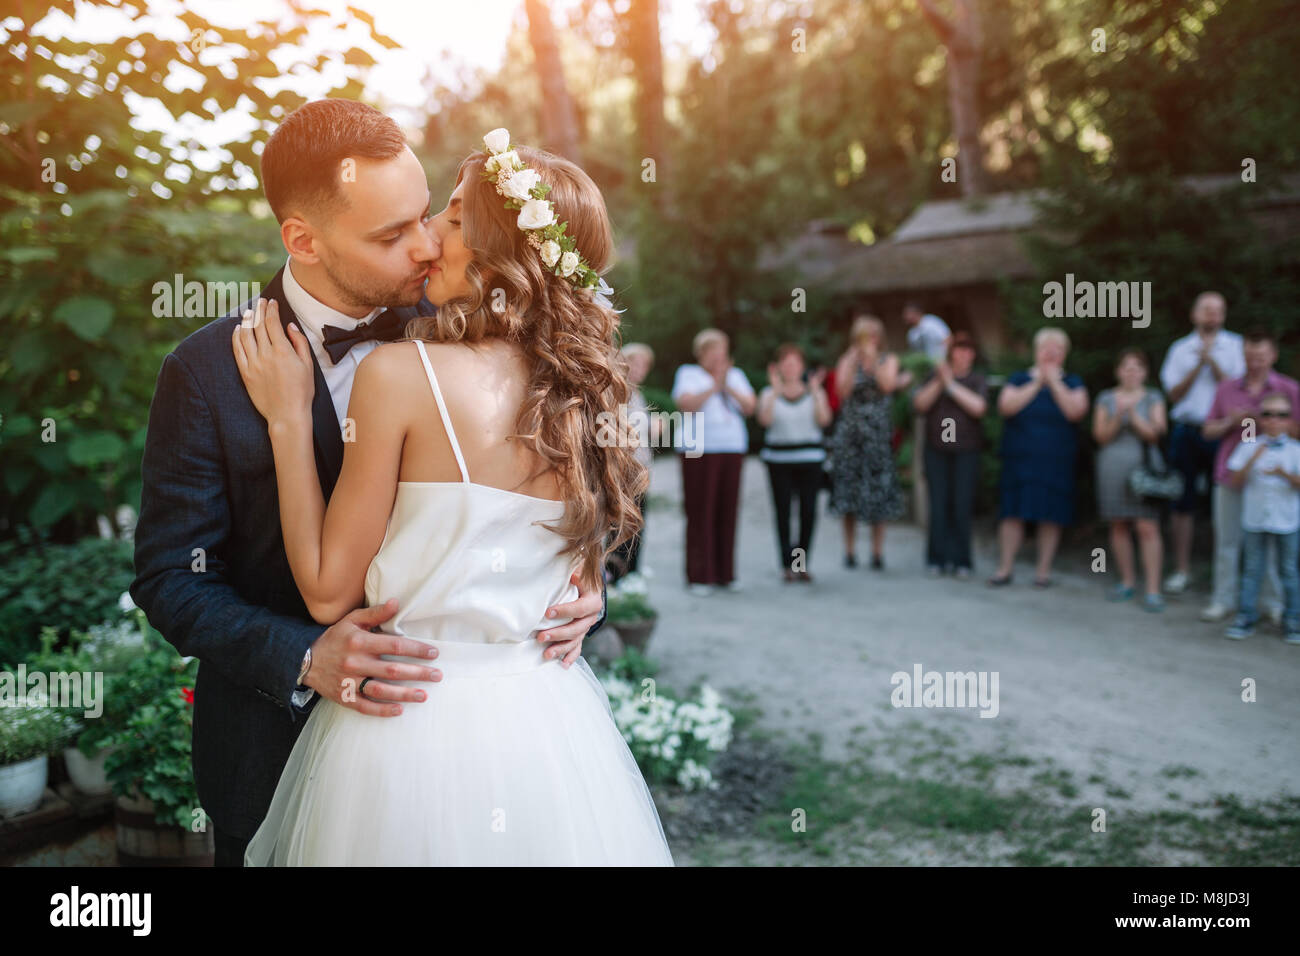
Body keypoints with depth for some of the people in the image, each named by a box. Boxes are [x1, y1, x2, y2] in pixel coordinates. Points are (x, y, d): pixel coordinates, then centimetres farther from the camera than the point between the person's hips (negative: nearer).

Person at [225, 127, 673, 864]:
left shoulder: (401, 373, -17)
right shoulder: (585, 392, -2)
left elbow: (329, 590, -11)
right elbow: (582, 583, 8)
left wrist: (289, 417, -6)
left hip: (418, 722, -4)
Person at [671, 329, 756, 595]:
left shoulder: (736, 375, 17)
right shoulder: (688, 374, 5)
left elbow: (750, 407, 4)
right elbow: (686, 404, -11)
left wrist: (729, 388, -11)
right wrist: (714, 386, -19)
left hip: (732, 449, 4)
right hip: (699, 450, -4)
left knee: (727, 511, 1)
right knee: (700, 512, -7)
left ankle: (724, 573, 9)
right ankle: (698, 576, -3)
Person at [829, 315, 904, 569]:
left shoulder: (888, 360, 7)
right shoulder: (846, 362, 7)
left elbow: (888, 385, -11)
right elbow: (843, 391, -9)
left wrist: (872, 359, -14)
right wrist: (853, 359, -12)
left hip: (878, 434, -1)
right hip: (850, 432, 1)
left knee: (878, 494, -2)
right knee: (849, 492, 1)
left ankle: (877, 552, 4)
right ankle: (850, 551, 9)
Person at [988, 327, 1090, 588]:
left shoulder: (1072, 383, 9)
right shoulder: (1019, 379, 9)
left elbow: (1076, 411, -9)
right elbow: (1006, 406, -8)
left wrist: (1054, 383, -9)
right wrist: (1036, 384, -10)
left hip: (1056, 463, 0)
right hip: (1019, 459, 0)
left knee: (1051, 517, 0)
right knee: (1013, 514, -3)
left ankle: (1043, 569, 10)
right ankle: (1004, 569, 4)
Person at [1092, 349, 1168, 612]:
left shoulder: (1153, 399, 7)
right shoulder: (1106, 399, 10)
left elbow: (1154, 433, -3)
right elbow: (1101, 436, 3)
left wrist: (1133, 415, -16)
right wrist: (1117, 417, -13)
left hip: (1142, 468, -2)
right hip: (1112, 469, 2)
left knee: (1147, 527, -10)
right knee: (1118, 525, 6)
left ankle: (1153, 590, -9)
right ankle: (1127, 581, 20)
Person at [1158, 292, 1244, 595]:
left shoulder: (1235, 346, 6)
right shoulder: (1180, 349, 11)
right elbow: (1174, 394, 2)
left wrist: (1211, 361, -11)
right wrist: (1198, 366, -8)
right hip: (1187, 431, 2)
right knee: (1182, 501, 2)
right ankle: (1181, 569, 10)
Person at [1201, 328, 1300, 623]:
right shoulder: (1227, 389, 11)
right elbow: (1208, 430, 13)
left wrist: (1264, 422, -14)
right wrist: (1230, 422, -7)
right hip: (1230, 475, 3)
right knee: (1227, 541, 6)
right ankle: (1223, 599, 15)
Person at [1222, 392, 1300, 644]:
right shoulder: (1249, 447, 2)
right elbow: (1236, 481, -4)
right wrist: (1252, 461, -18)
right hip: (1254, 519, 1)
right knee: (1252, 569, 7)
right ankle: (1245, 618, 13)